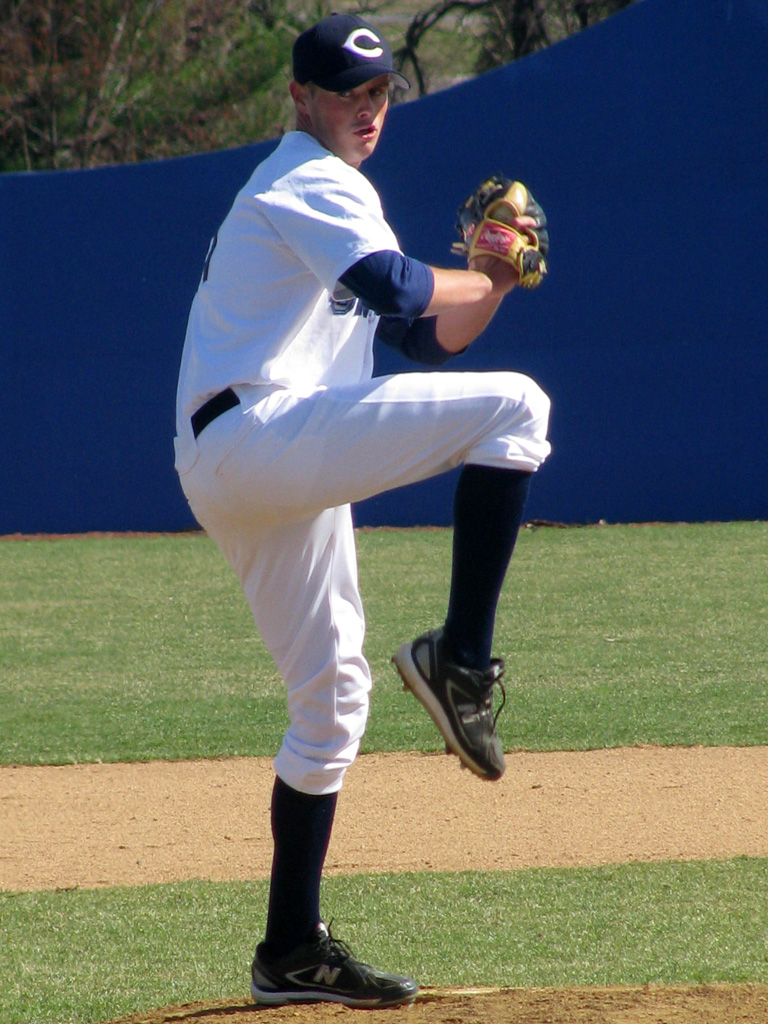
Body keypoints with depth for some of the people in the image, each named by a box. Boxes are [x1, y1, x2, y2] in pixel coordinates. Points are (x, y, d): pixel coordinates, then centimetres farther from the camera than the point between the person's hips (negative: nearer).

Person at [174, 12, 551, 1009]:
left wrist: (491, 280, 8)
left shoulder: (317, 194, 28)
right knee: (514, 406, -19)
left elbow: (428, 339, 25)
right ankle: (459, 658, -20)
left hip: (232, 476, 10)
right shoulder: (312, 184, -3)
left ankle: (293, 954, 14)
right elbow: (398, 289, -19)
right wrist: (487, 279, -1)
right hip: (257, 434, -10)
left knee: (331, 698, 12)